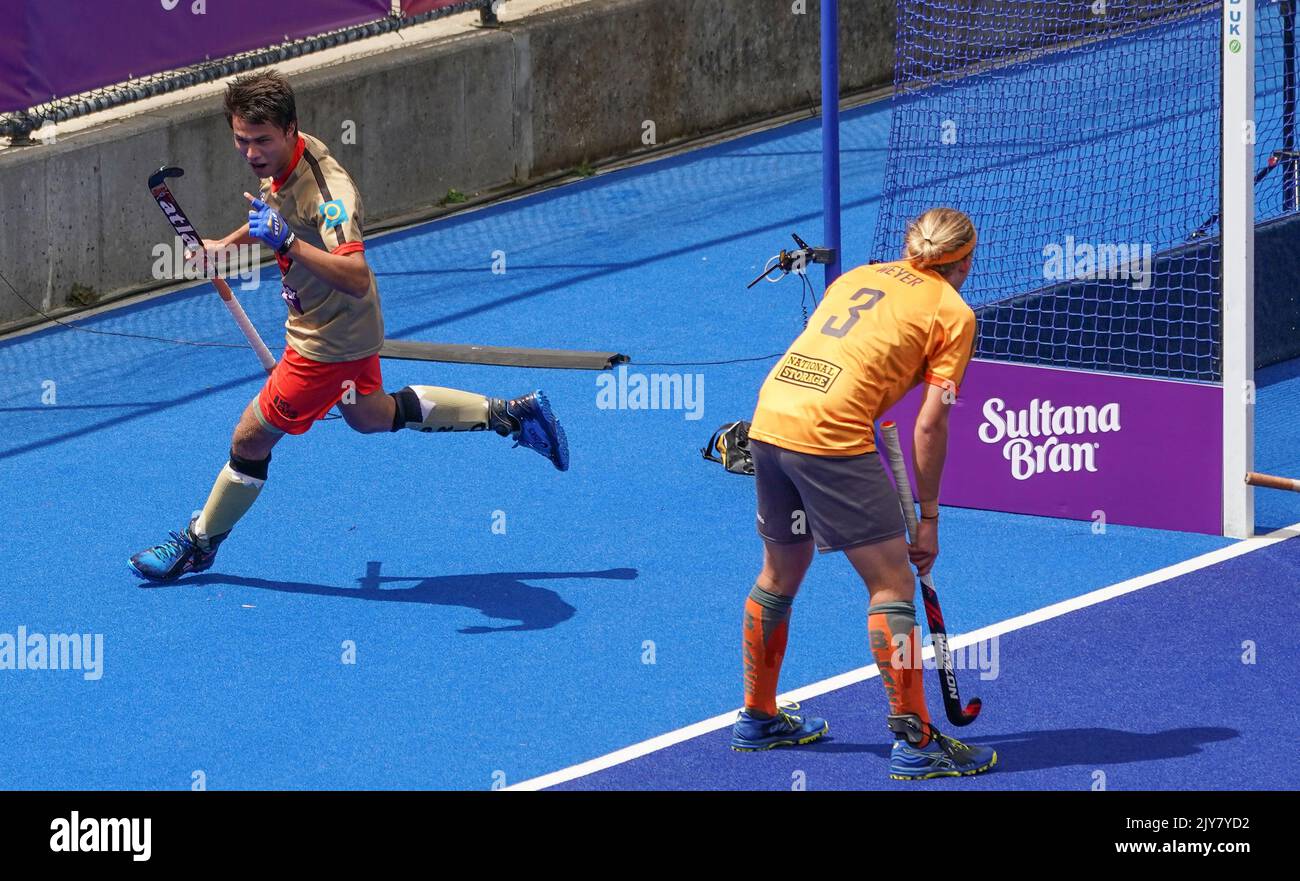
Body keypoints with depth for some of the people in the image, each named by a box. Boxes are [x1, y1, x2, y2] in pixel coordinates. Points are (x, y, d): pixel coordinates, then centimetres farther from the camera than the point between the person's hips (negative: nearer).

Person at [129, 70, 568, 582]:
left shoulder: (325, 191, -35)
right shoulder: (283, 160, -8)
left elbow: (356, 279, -46)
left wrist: (287, 242, -53)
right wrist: (227, 245, 10)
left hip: (330, 344, -10)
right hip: (344, 331, 10)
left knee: (250, 440, 4)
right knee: (371, 416, 32)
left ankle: (199, 545, 26)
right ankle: (509, 415, 38)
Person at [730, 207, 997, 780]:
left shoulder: (857, 276, 23)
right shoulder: (953, 313, 5)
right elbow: (930, 424, -1)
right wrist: (928, 517, 5)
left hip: (769, 420, 7)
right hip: (833, 438, -7)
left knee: (781, 574, 25)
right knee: (892, 586, 2)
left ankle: (757, 718, 38)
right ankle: (914, 743, 1)